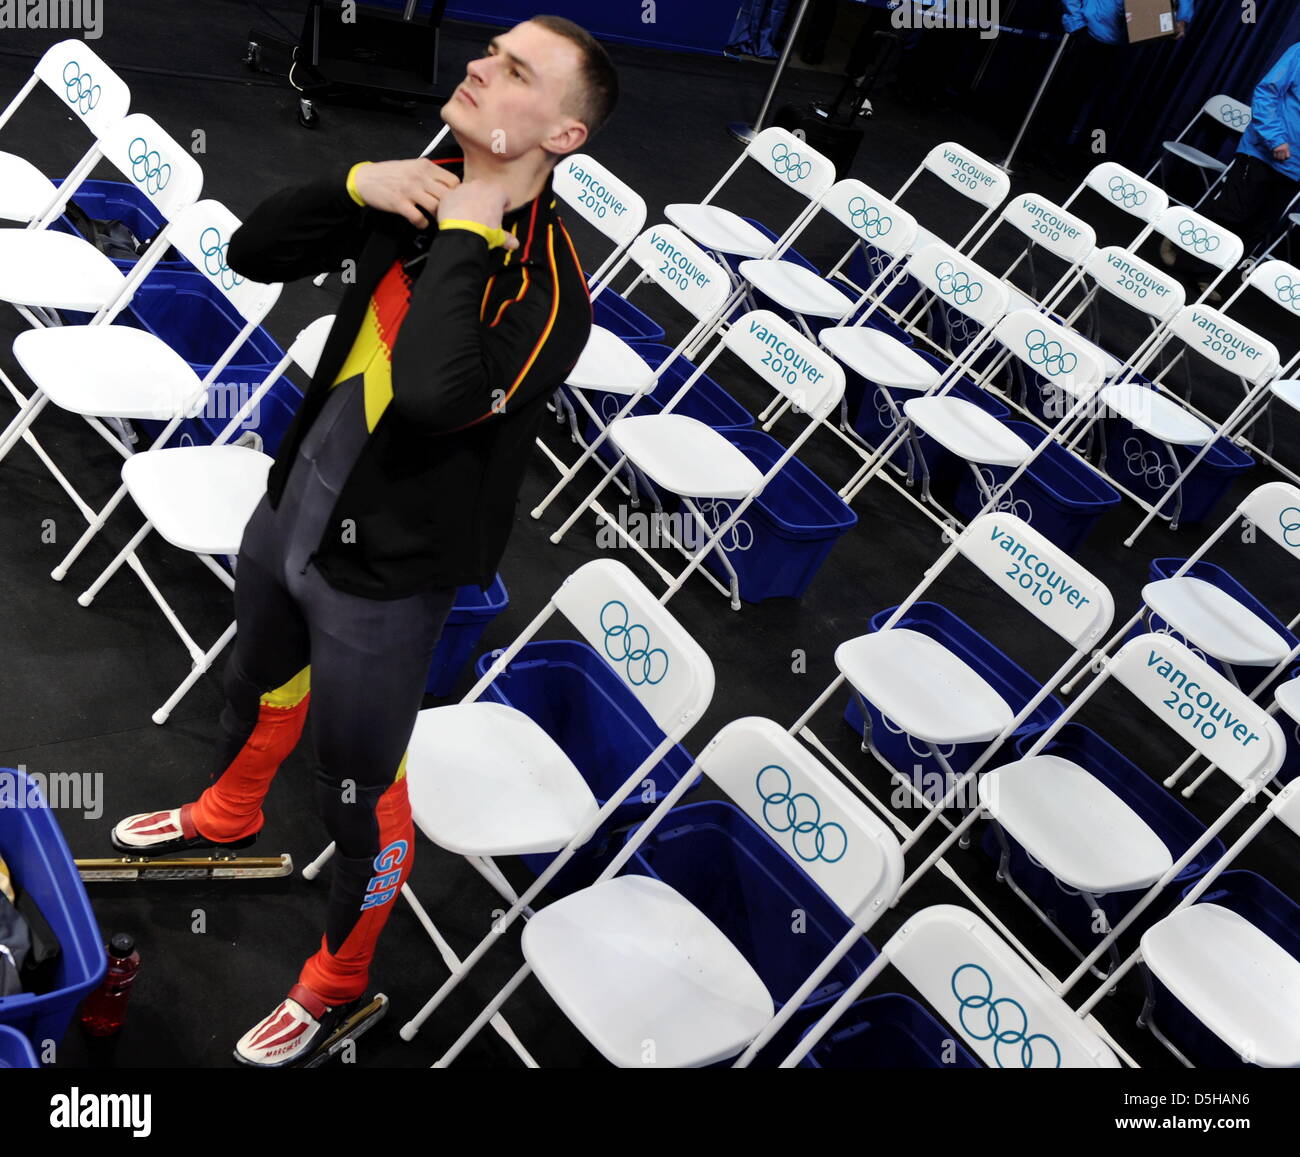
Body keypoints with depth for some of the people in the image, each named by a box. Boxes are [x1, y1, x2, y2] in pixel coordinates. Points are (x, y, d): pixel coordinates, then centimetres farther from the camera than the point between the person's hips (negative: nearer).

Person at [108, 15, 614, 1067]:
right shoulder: (418, 192, -6)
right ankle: (228, 816, 66)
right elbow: (254, 255, 0)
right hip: (288, 515, 8)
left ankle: (336, 985, 39)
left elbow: (430, 394, -43)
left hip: (383, 577, -7)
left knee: (358, 795, 11)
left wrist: (463, 236, -31)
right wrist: (356, 183, -16)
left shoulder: (548, 286, -27)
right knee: (258, 688, 33)